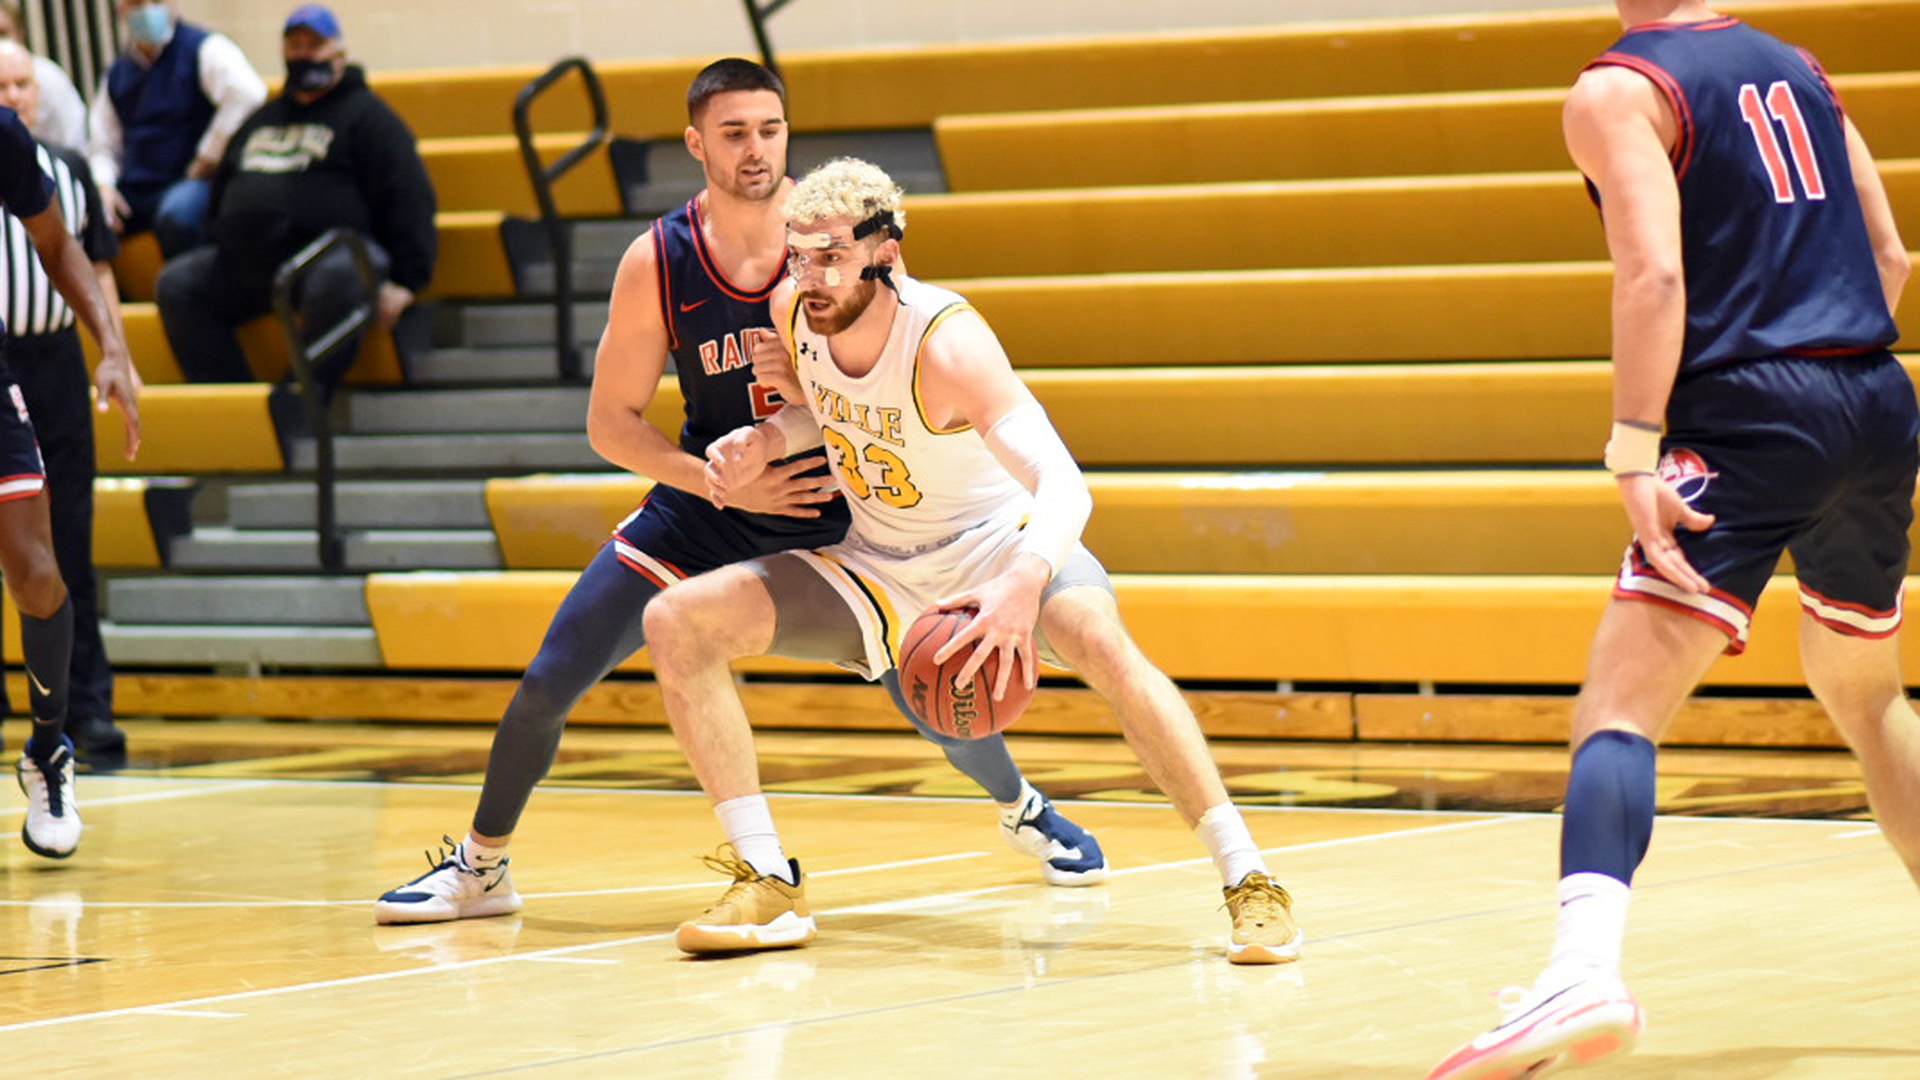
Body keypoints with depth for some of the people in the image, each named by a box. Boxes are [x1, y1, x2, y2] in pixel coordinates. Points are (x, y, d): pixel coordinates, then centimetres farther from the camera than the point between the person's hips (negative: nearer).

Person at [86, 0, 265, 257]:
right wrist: (103, 185, -2)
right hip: (131, 192, 6)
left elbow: (247, 93, -21)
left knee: (176, 215, -40)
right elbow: (102, 144, 21)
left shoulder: (203, 49, -2)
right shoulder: (117, 74, 18)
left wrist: (207, 160, -17)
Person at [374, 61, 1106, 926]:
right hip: (703, 506, 0)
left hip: (834, 510, 0)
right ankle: (480, 868, 14)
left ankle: (1025, 812, 29)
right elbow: (611, 423, -9)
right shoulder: (656, 263, -15)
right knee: (549, 680, -7)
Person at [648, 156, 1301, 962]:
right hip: (875, 565, 6)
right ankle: (769, 886, -6)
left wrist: (1022, 586, -60)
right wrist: (762, 443, -10)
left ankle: (1248, 881, -29)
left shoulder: (946, 342, -30)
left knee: (1100, 643, -37)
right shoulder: (793, 308, -13)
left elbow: (1064, 485, -41)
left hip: (993, 542, -6)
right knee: (675, 623, -10)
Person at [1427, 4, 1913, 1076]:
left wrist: (1635, 453, -19)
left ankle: (1587, 968, -36)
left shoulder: (1618, 92, -2)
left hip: (1753, 421, -6)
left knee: (1619, 705, -13)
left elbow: (1658, 274, -16)